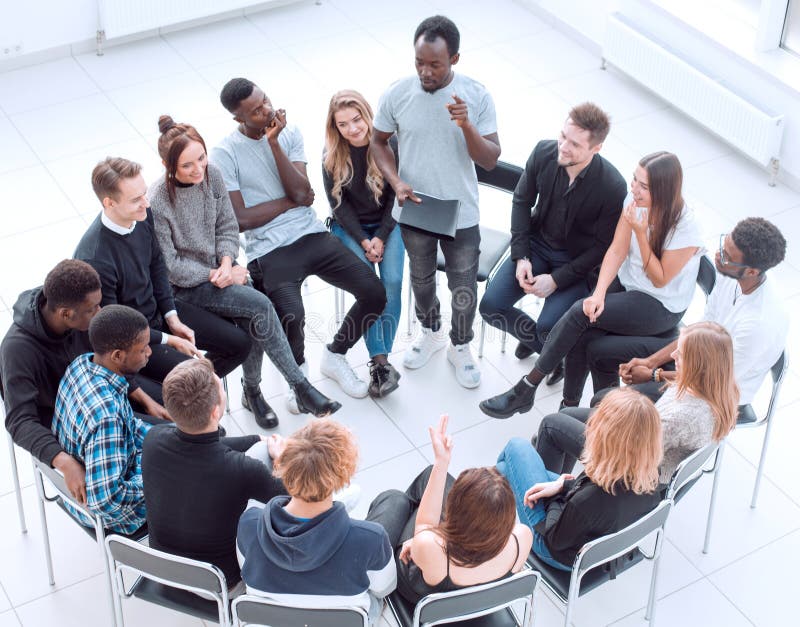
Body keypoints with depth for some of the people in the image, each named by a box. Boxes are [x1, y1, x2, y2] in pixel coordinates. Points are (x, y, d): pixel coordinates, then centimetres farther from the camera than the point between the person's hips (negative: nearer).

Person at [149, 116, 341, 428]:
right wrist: (217, 276, -15)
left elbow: (227, 227, 4)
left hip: (218, 268, 5)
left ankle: (252, 391, 2)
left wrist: (227, 264, -13)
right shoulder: (157, 203, -23)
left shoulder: (211, 175, -6)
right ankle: (301, 387, -15)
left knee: (254, 319, -22)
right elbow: (169, 267, -17)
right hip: (184, 287, -5)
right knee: (260, 306, -23)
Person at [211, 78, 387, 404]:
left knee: (374, 294, -10)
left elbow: (301, 191, -5)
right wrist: (292, 201, -1)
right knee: (291, 317, -31)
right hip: (269, 251, -4)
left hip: (312, 235, 5)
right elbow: (240, 219, -10)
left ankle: (334, 357, 18)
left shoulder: (289, 133, 8)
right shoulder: (225, 155, -4)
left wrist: (273, 142, -11)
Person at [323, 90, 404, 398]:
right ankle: (379, 361, -24)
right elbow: (339, 204, -5)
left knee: (392, 281, -22)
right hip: (350, 227, 0)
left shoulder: (389, 144, -12)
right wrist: (363, 241, -13)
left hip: (388, 223, 0)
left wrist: (380, 238, -13)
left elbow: (396, 196, -7)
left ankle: (382, 357, -19)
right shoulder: (332, 155, -10)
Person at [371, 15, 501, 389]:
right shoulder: (397, 95, -13)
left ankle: (460, 347, 38)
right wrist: (396, 181, -14)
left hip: (461, 216, -1)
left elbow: (490, 160, -15)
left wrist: (466, 126, -33)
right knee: (421, 279, 23)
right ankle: (430, 333, 50)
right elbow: (379, 142, 2)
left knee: (464, 289, 12)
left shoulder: (477, 97, -15)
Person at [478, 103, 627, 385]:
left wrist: (557, 279, -18)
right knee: (491, 306, -9)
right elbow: (522, 201, 0)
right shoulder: (544, 152, -15)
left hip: (578, 262, -4)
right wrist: (521, 257, -9)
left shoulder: (612, 187, -27)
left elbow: (603, 246, -15)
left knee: (549, 328, -22)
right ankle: (536, 338, 21)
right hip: (537, 245, 4)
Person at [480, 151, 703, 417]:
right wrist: (599, 293, -21)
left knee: (581, 312, -23)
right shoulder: (635, 202, -7)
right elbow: (616, 251, -6)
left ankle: (526, 390, -14)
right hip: (626, 284, 5)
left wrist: (640, 233, -27)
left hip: (661, 306, -5)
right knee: (582, 336, -22)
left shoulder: (685, 227, -24)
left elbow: (660, 280, -16)